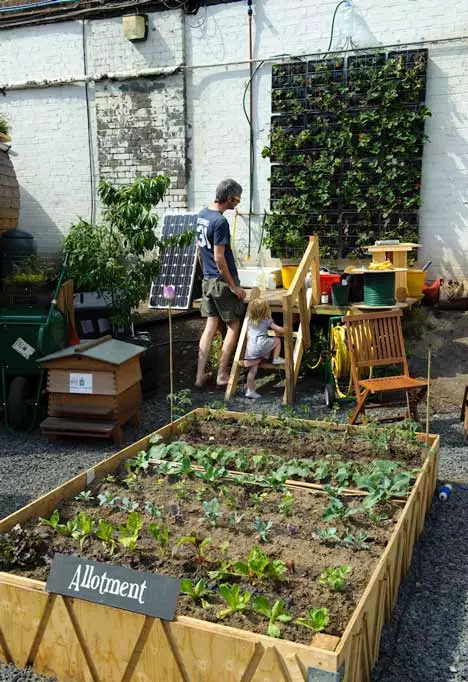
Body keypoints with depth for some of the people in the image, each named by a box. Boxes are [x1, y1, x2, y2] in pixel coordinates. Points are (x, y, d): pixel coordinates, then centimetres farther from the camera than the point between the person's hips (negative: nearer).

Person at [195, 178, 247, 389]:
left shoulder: (202, 215, 7)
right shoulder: (220, 222, -21)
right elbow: (219, 258, -22)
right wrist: (233, 286, -16)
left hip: (207, 280, 8)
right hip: (222, 281, -8)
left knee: (211, 326, 11)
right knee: (233, 326, 6)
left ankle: (200, 375, 11)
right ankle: (222, 375, 10)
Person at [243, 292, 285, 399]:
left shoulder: (250, 322, 24)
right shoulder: (267, 321, 9)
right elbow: (279, 330, 6)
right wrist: (286, 331, 25)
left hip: (250, 349, 5)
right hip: (261, 345, -5)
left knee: (252, 370, 8)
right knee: (277, 340, 15)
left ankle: (250, 390, 9)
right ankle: (276, 358, 14)